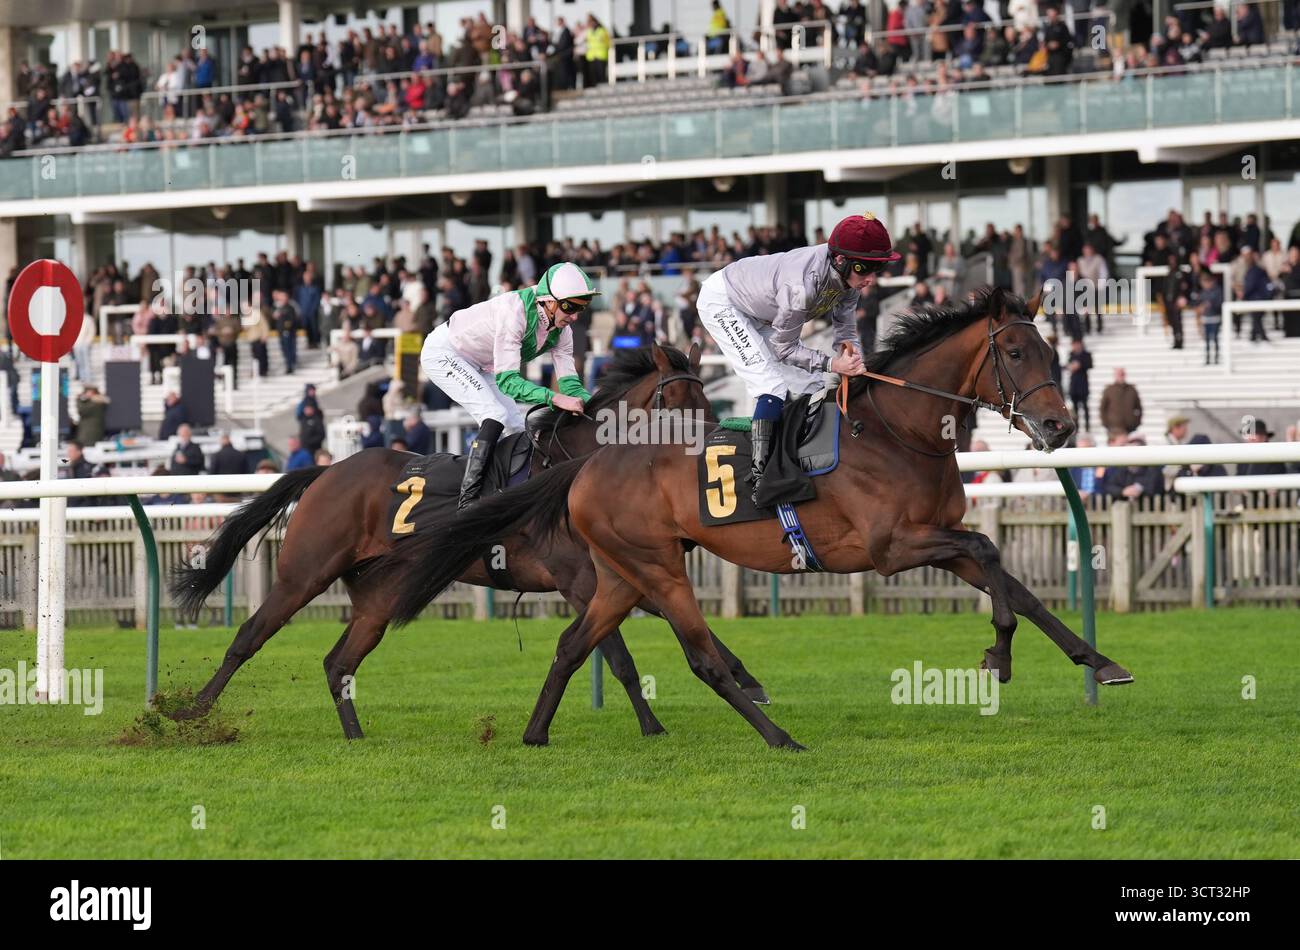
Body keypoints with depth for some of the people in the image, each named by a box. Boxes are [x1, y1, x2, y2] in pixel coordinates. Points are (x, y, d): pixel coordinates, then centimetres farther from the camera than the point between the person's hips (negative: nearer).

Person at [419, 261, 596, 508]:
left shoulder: (561, 331, -11)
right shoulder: (514, 311, -36)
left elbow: (569, 383, -9)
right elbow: (507, 380, -40)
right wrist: (555, 398, -49)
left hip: (478, 366, 9)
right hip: (443, 352, -9)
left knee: (516, 431, 5)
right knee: (496, 417, -24)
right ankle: (467, 501, -28)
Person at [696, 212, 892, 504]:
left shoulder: (847, 275, -19)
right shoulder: (803, 283, -41)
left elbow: (846, 331, -8)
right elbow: (784, 348, -28)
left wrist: (855, 361, -27)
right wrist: (832, 363, -37)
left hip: (759, 314, 9)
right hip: (721, 302, -9)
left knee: (810, 383, 7)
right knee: (773, 386, -21)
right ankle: (759, 473, -22)